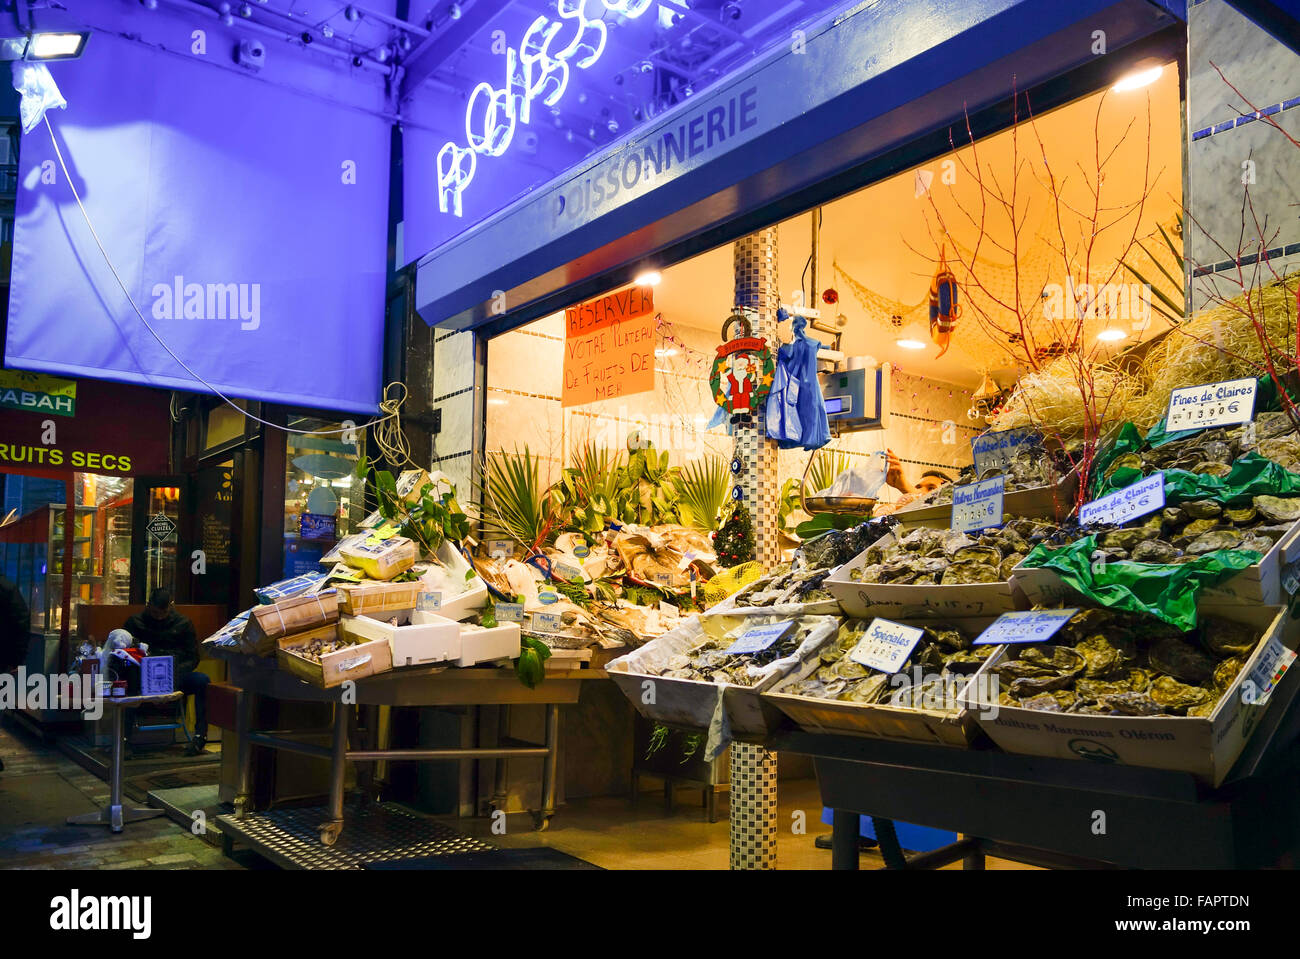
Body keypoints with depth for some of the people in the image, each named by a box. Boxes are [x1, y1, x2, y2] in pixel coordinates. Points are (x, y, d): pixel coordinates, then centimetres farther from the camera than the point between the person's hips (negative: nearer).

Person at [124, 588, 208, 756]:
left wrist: (175, 671, -13)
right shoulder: (135, 622, 10)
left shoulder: (183, 624, 9)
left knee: (202, 680, -30)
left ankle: (200, 734, -25)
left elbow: (193, 658, 7)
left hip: (176, 676, 0)